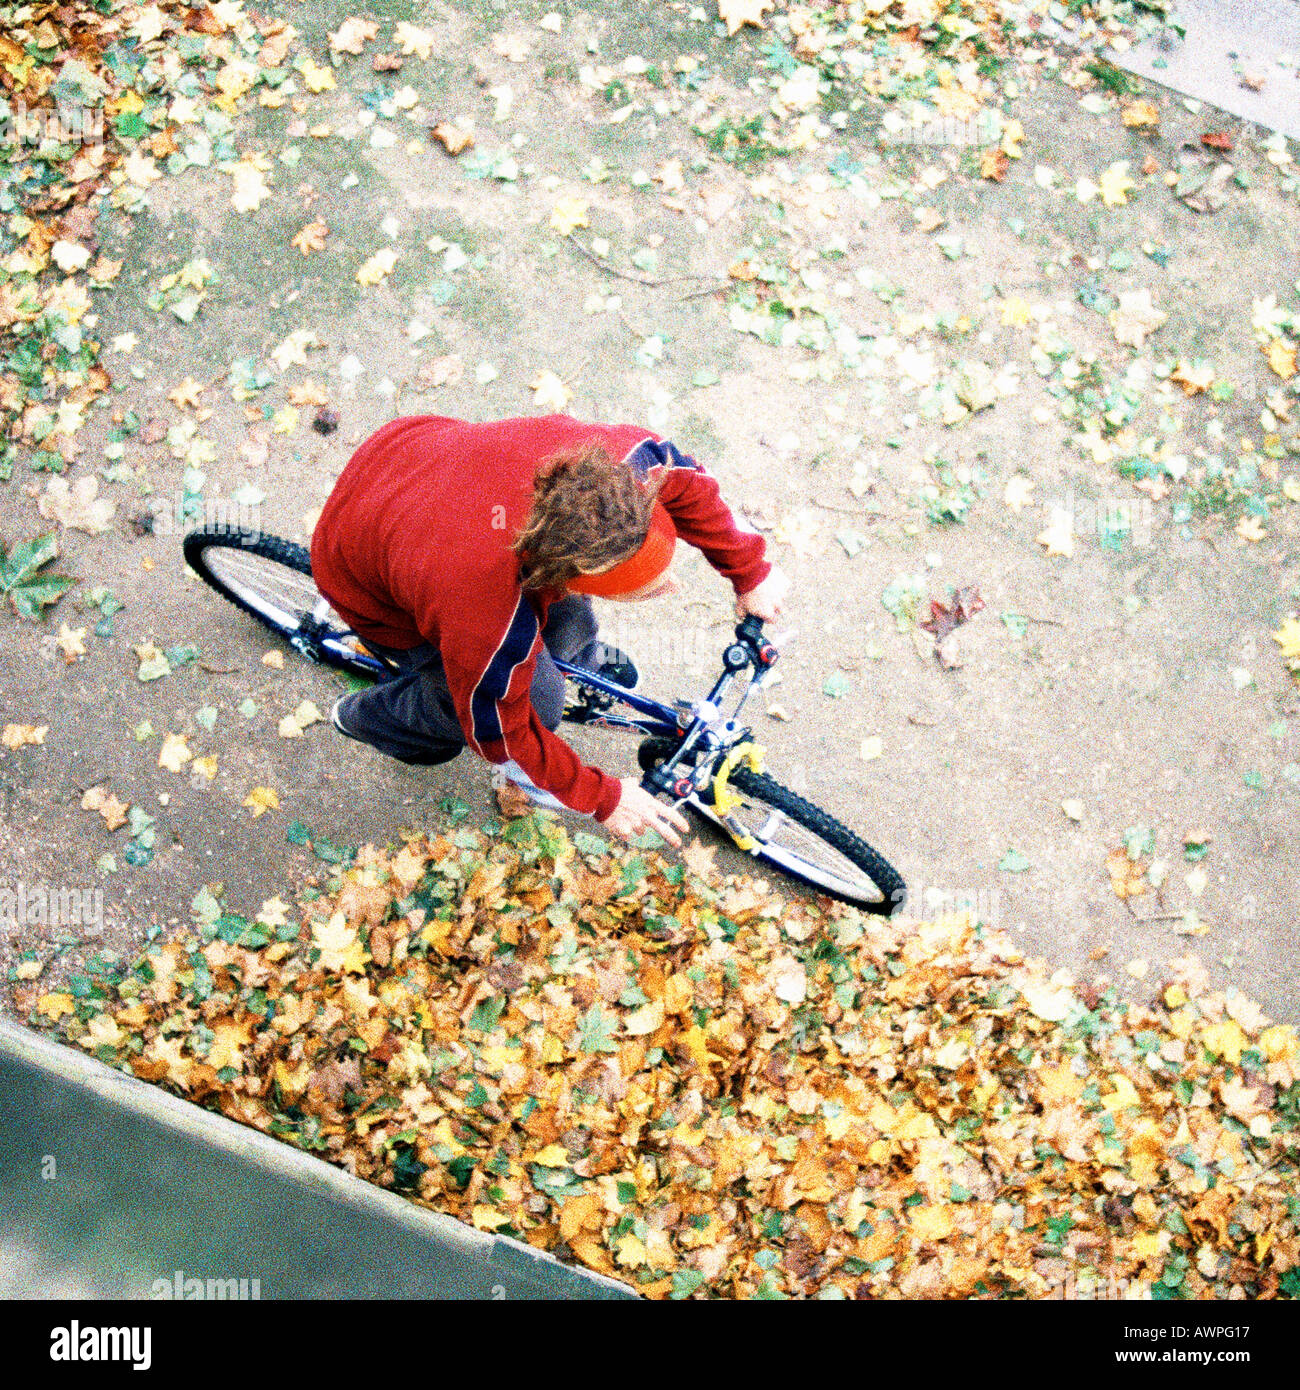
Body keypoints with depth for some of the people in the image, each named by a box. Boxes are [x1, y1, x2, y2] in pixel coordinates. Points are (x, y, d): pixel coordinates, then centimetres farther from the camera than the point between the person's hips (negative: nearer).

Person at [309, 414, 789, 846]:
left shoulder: (619, 461, -35)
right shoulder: (492, 633, -45)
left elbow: (684, 481, -9)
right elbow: (501, 736, -23)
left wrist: (750, 571, -2)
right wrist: (602, 799, -11)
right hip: (367, 584, -5)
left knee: (568, 631, 13)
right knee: (537, 699, 0)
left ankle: (578, 656, 54)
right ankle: (368, 716, 27)